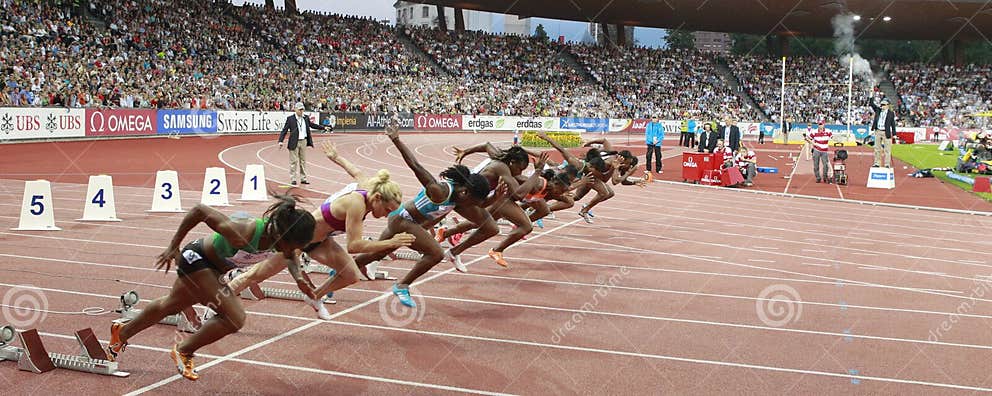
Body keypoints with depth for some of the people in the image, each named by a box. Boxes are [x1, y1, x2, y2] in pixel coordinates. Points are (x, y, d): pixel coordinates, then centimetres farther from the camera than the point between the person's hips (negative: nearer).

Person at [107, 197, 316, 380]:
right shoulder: (243, 234, -43)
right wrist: (173, 247, -20)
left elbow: (292, 255, 1)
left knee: (171, 306, 28)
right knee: (235, 318, -19)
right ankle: (183, 351, 6)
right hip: (197, 258, -7)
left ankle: (123, 331, 54)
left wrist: (298, 277, -20)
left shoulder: (283, 236, -25)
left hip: (219, 269, 7)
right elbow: (199, 210, -32)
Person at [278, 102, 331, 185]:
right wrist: (280, 141, -15)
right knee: (294, 161, -1)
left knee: (303, 161, 11)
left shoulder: (306, 118, 8)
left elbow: (312, 125, 23)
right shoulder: (290, 119, -6)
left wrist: (323, 128, 22)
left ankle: (303, 178, 18)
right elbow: (284, 130, -7)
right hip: (294, 143, -5)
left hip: (303, 142, 5)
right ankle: (292, 179, 6)